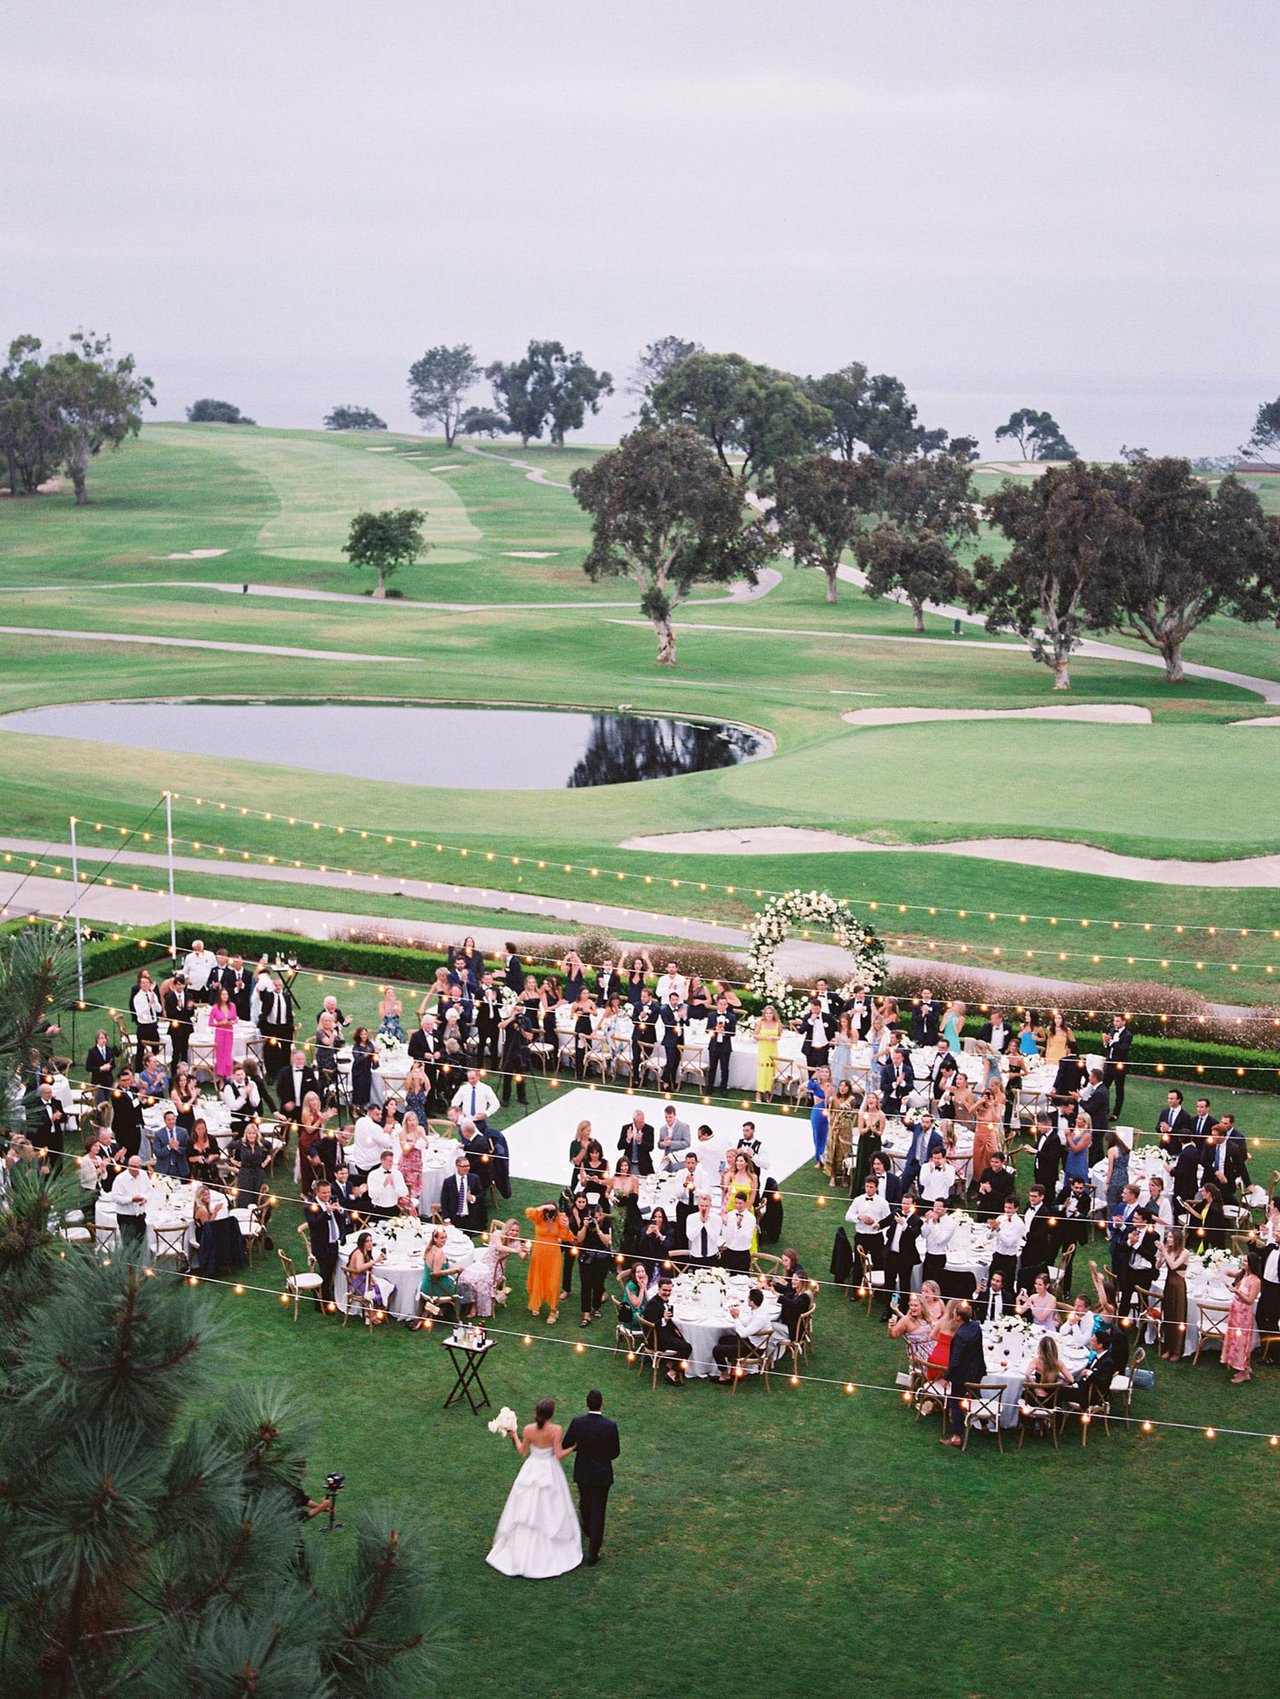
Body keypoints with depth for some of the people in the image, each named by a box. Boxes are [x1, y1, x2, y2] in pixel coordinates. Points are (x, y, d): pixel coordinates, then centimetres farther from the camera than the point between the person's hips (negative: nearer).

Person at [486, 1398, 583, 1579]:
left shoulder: (528, 1429, -12)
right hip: (550, 1473, -2)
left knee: (525, 1511, 14)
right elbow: (559, 1455, -19)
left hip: (531, 1472, 2)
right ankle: (552, 1551, 23)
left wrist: (515, 1436, 15)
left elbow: (522, 1451, -1)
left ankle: (520, 1553, 23)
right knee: (550, 1513, 13)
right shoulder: (556, 1430, -20)